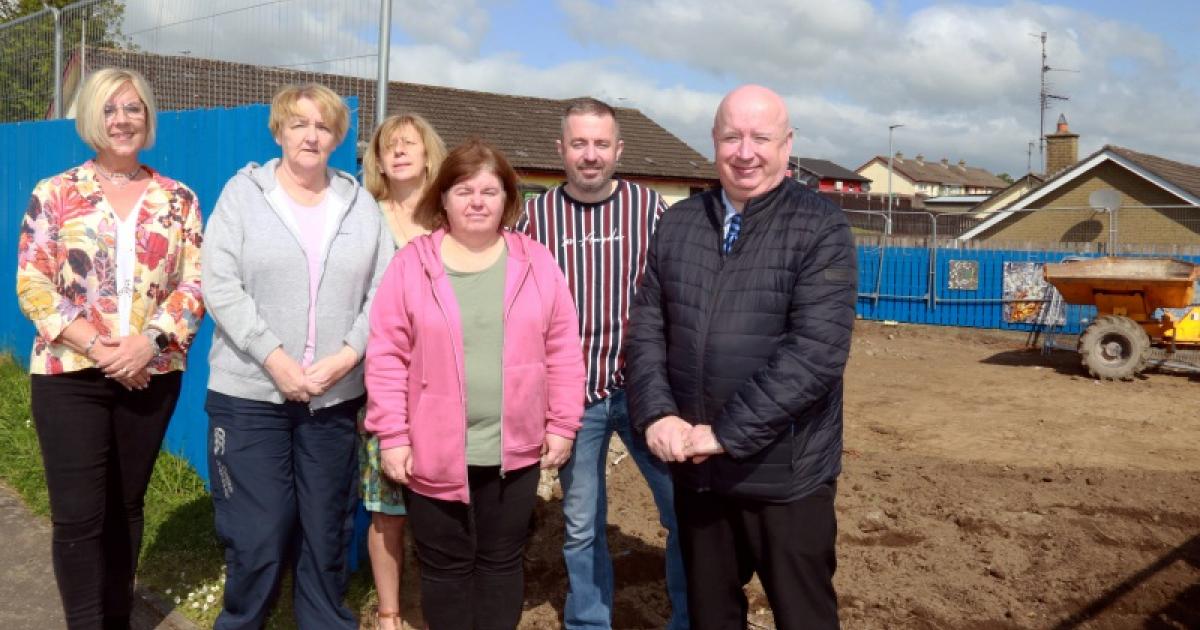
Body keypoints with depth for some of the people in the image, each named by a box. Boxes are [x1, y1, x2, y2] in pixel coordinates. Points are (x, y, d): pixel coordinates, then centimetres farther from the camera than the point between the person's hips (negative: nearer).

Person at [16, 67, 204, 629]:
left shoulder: (179, 200, 5)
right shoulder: (54, 195, 1)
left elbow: (194, 284, 0)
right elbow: (32, 285, -4)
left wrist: (151, 340, -16)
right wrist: (96, 345, -16)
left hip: (152, 374, 2)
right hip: (70, 374, -1)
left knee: (126, 505, 13)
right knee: (78, 515, -3)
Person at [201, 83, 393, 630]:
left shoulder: (360, 204, 8)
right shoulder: (243, 193, 1)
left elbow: (382, 292, 3)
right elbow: (221, 286, -7)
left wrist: (347, 356, -11)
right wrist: (275, 359, -15)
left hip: (336, 396, 2)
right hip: (250, 393, -2)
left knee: (327, 533, 11)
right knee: (257, 537, 1)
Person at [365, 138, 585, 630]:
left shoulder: (537, 263, 1)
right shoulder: (412, 263, -4)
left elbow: (563, 351, 3)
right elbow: (387, 355, -5)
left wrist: (562, 425, 1)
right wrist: (392, 435, -7)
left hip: (514, 450, 2)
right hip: (435, 452, -1)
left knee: (501, 562, 15)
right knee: (445, 566, 12)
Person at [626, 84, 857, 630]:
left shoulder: (821, 228, -10)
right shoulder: (677, 223, 6)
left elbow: (815, 351, -19)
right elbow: (647, 326, 6)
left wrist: (725, 432, -20)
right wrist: (656, 414, -10)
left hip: (785, 472, -4)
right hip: (696, 467, 4)